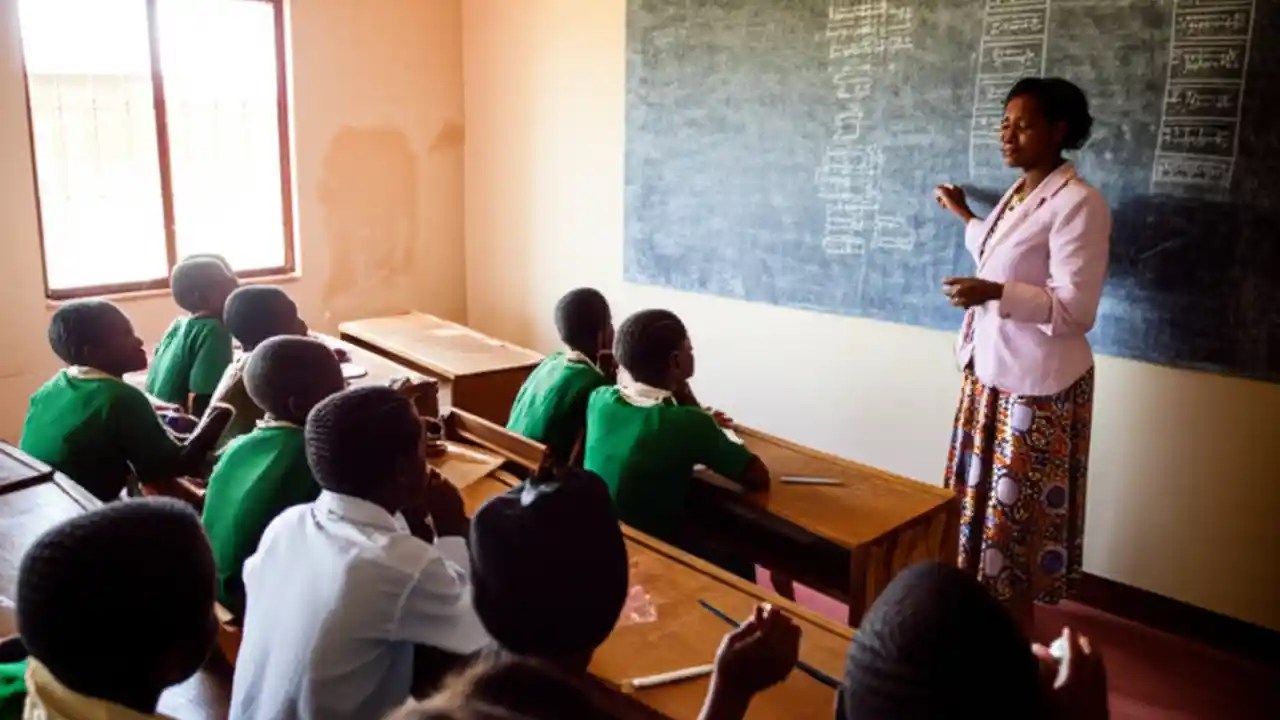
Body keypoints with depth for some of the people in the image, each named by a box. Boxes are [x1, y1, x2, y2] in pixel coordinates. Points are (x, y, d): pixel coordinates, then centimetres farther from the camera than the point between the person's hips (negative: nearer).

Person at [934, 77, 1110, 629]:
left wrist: (994, 293, -33)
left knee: (1020, 501, 3)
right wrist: (964, 216, 34)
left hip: (1036, 381, -9)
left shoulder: (1078, 203, -18)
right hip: (991, 367, 9)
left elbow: (1077, 310, -22)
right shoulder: (1018, 192, 9)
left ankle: (1015, 622, 20)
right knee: (984, 489, 17)